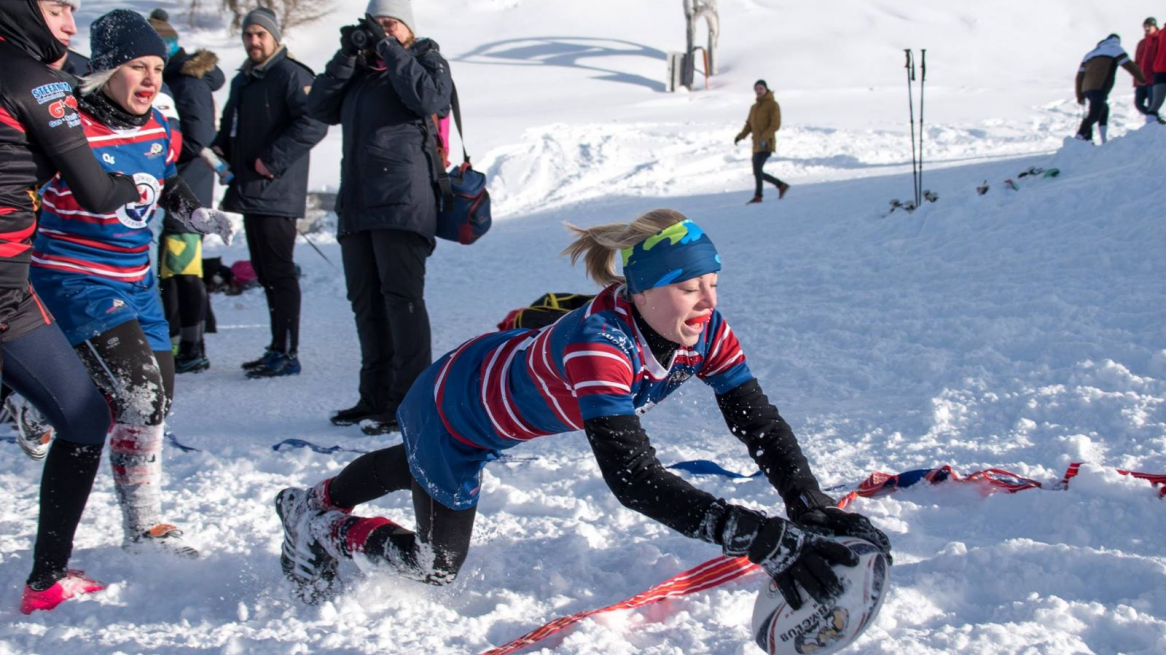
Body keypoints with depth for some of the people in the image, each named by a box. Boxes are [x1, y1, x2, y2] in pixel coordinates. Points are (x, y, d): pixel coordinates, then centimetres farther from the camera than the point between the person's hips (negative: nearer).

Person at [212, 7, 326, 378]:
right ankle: (277, 349, 22)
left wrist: (274, 159, -20)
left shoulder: (291, 75, -9)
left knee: (279, 273, -7)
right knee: (266, 275, 14)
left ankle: (287, 353, -4)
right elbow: (230, 126, 31)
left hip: (275, 195, -9)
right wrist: (221, 148, 9)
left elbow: (314, 123, -21)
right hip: (248, 193, 9)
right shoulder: (242, 81, 19)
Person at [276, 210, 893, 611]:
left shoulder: (704, 332, -27)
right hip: (451, 407, -8)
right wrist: (764, 539, -63)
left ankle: (313, 500, 61)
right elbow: (633, 477, -56)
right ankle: (322, 530, 29)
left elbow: (758, 419, -26)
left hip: (499, 373, 8)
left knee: (415, 468, 35)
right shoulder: (598, 345, -48)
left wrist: (813, 507, -43)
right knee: (437, 565, 6)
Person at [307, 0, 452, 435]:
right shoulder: (359, 70, 22)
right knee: (366, 302, 10)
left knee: (401, 298, -12)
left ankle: (409, 401, -12)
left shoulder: (426, 59, 6)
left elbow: (429, 97, -15)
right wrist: (347, 56, -1)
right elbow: (320, 108, 10)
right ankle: (375, 397, 18)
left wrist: (388, 49, -12)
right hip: (357, 203, 7)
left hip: (403, 202, -7)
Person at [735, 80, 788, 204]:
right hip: (756, 146, 8)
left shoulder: (773, 105, -3)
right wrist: (740, 136, -1)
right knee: (758, 172, 10)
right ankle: (781, 185, 23)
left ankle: (758, 195, -20)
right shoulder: (754, 107, 19)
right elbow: (749, 126, 17)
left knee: (757, 169, -21)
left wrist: (764, 137, -26)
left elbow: (776, 124, -13)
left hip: (766, 144, -8)